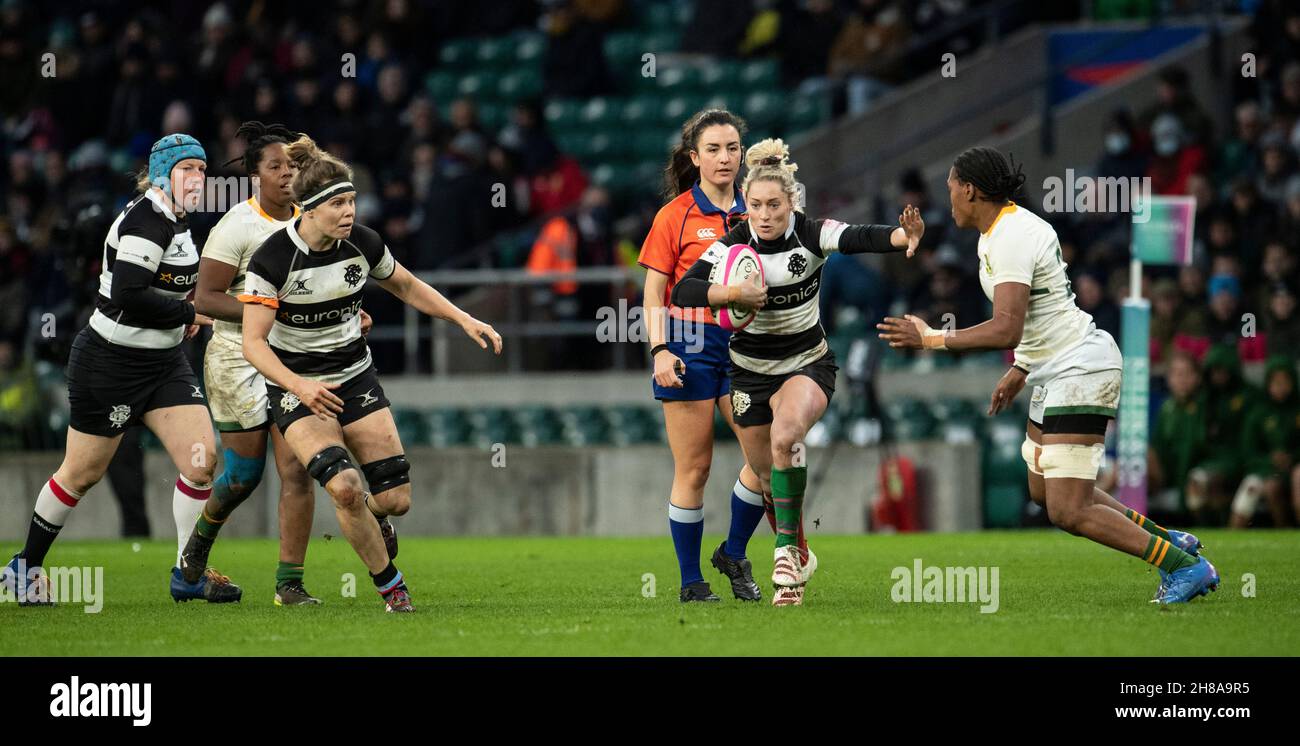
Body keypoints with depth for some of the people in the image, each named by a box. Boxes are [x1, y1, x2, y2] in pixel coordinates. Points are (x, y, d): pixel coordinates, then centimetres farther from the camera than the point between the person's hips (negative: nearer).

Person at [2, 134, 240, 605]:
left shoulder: (176, 222, 9)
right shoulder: (146, 219, -20)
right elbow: (127, 295, -30)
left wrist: (180, 315, 5)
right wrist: (189, 314, -19)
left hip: (163, 362, 8)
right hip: (109, 363, -8)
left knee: (202, 458, -7)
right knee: (82, 473, 5)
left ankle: (189, 574, 3)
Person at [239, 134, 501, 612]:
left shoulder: (363, 243, -8)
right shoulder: (273, 259, -21)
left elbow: (408, 287, 12)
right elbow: (253, 342, -21)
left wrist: (465, 320, 1)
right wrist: (298, 386, -37)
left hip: (355, 377, 4)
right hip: (296, 387, -4)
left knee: (395, 499, -4)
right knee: (344, 487, -26)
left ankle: (366, 519, 35)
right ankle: (389, 584, -4)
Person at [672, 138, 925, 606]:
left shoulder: (812, 234, -16)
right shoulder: (732, 245, -13)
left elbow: (860, 238, -35)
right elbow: (681, 293, -21)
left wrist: (902, 236, -55)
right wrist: (734, 294, -35)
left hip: (808, 365, -2)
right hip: (750, 370, 2)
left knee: (785, 437, -31)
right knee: (766, 474, 9)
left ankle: (787, 550, -24)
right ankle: (797, 560, 34)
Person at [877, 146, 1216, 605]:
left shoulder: (1011, 239, -21)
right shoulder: (1008, 227, 11)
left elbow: (1006, 330, -30)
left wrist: (933, 340, -23)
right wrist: (1020, 371, 29)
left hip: (1080, 372, -11)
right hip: (1057, 373, 11)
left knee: (1068, 512, -12)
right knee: (1044, 491, 18)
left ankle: (1187, 567, -6)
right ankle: (1171, 543, 23)